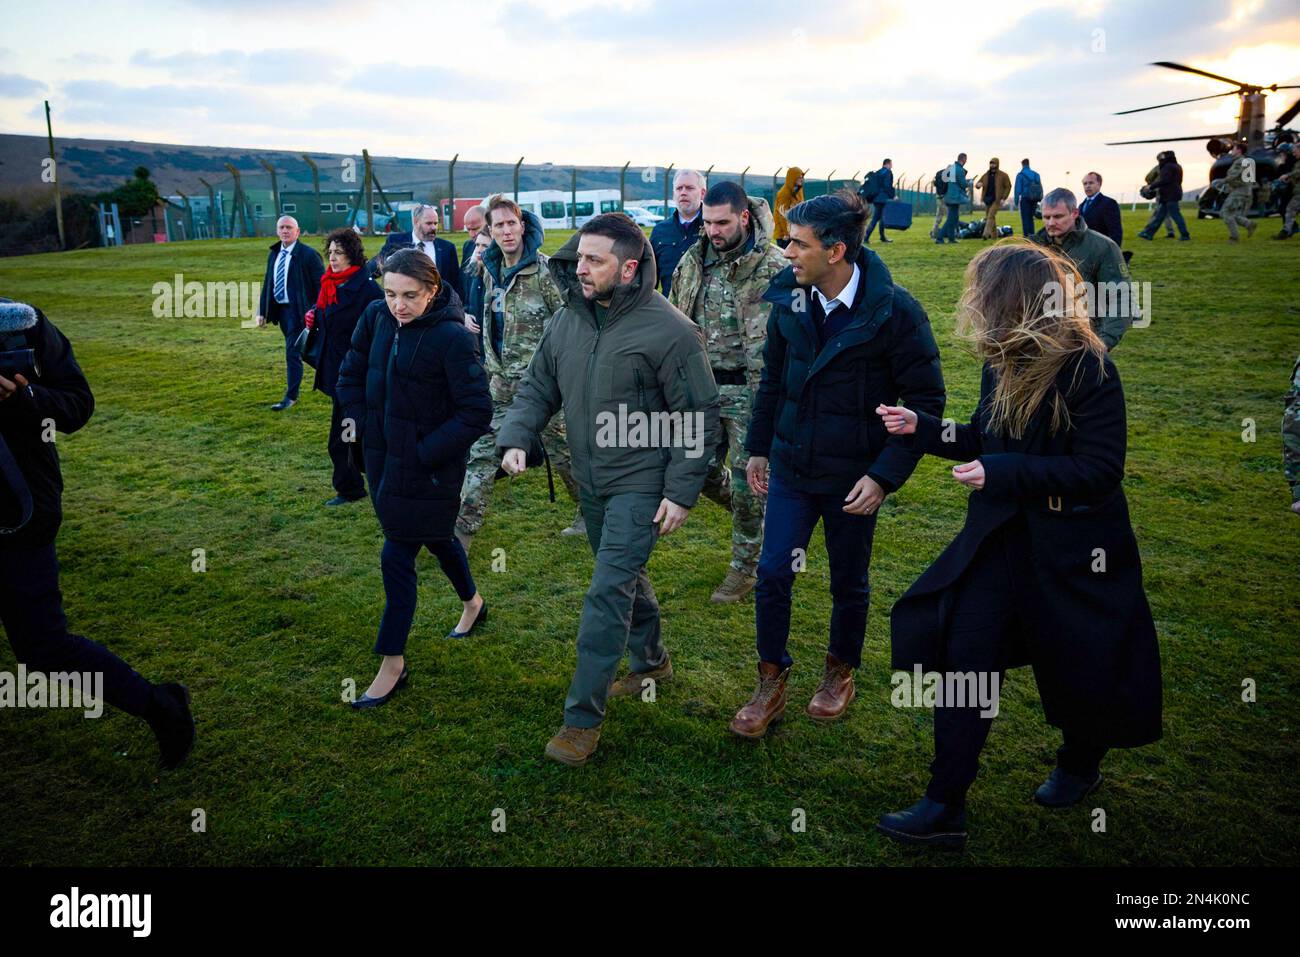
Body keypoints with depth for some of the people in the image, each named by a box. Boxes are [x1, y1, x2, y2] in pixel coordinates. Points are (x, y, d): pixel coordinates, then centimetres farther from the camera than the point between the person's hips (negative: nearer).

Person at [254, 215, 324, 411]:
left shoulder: (308, 254, -12)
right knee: (296, 350, 20)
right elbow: (267, 283, 14)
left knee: (292, 351, -8)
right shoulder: (273, 253, 10)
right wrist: (262, 312, 8)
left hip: (298, 310, -7)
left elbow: (321, 284, -12)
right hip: (280, 309, 7)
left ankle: (291, 396, 0)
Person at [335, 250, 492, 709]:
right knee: (435, 536, 24)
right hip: (384, 456, 7)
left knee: (397, 556, -2)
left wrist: (424, 453, -19)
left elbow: (477, 412, -20)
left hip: (428, 465, -7)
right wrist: (365, 430, 1)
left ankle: (393, 663, 14)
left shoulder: (451, 336, -21)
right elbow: (351, 377, 11)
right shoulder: (376, 317, -3)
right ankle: (473, 602, 50)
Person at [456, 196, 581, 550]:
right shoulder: (491, 270, 8)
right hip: (501, 379, 7)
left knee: (560, 448, 7)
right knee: (483, 451, 6)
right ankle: (464, 527, 12)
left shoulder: (543, 270, -14)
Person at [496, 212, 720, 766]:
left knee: (608, 592, -9)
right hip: (591, 481, 7)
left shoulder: (668, 330, -18)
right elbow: (538, 388, 10)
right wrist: (514, 439, -8)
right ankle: (651, 662, 45)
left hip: (640, 484, -7)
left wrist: (682, 492, -18)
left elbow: (698, 417, -14)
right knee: (625, 576, 22)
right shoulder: (568, 320, 1)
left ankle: (584, 717, 1)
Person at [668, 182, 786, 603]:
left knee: (748, 479, 2)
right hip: (703, 385, 6)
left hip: (749, 390, -5)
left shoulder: (773, 266, -12)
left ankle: (745, 566, 18)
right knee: (701, 468, 10)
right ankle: (752, 517, 39)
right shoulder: (694, 260, 6)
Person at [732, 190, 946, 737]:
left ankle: (841, 674, 39)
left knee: (849, 584, 15)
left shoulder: (894, 312, -19)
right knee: (772, 575, 2)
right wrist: (759, 447, 11)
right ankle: (771, 685, 21)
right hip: (791, 467, 4)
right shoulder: (790, 297, -5)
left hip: (853, 476, -3)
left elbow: (925, 401, -13)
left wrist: (886, 475, -18)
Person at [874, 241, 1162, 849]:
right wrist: (921, 428, 3)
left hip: (1072, 551, -6)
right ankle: (945, 807, 8)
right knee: (963, 659, 0)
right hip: (999, 540, 6)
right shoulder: (1002, 363, 3)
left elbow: (1099, 470, -21)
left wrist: (1001, 474, -25)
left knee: (1078, 671, 14)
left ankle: (1081, 764, 46)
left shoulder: (1088, 369, -19)